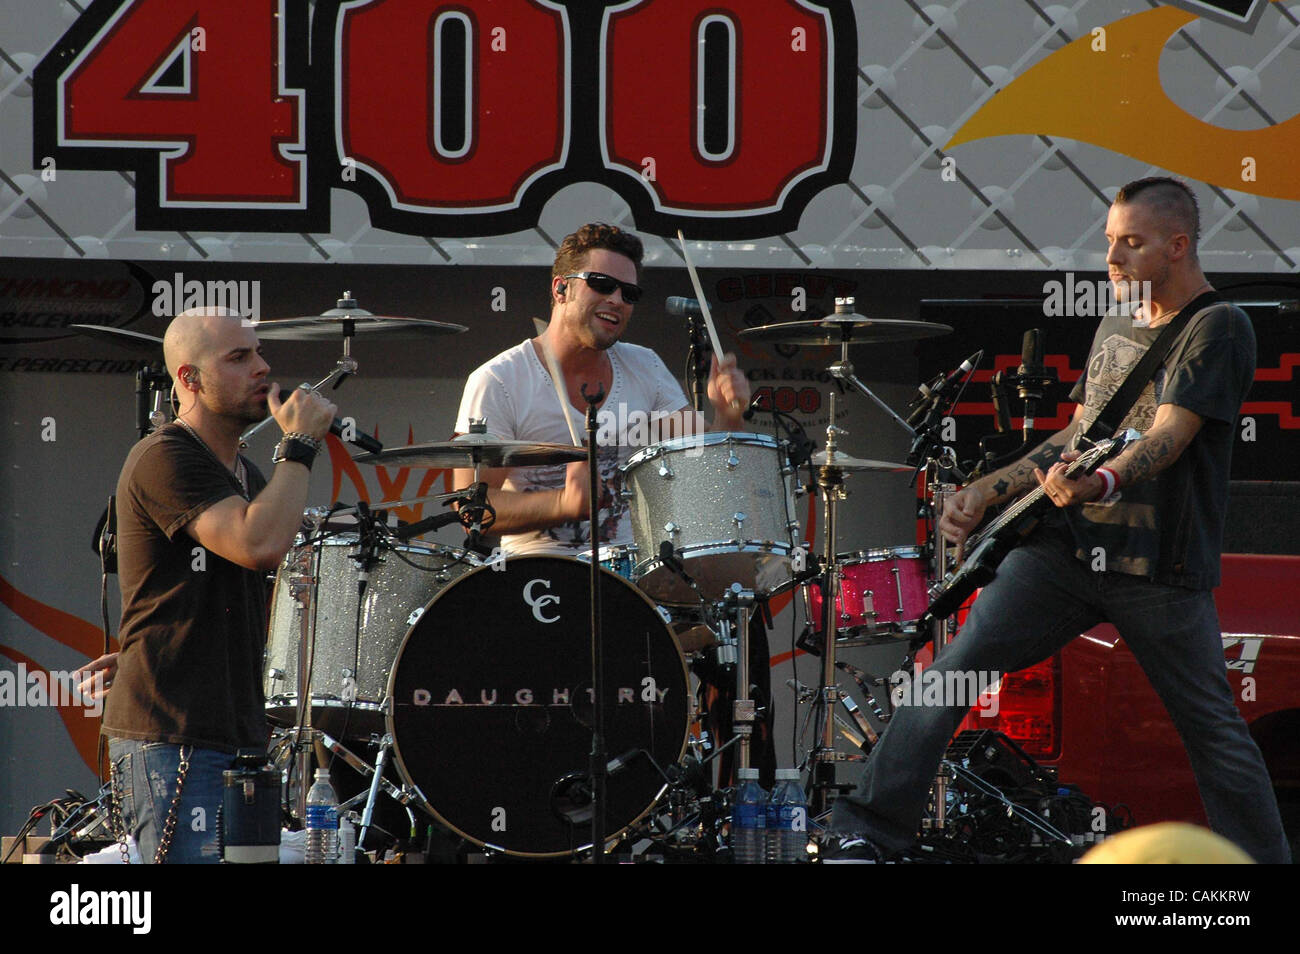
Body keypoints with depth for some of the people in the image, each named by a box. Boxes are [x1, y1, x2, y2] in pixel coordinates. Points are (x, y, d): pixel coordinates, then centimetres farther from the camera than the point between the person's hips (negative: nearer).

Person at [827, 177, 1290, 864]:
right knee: (953, 670, -9)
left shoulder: (1217, 328, -6)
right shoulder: (1115, 327, 18)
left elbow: (1169, 434, -19)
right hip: (1066, 547, 6)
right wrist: (987, 492, 15)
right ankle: (865, 836, -9)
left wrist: (1104, 484, -37)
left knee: (1214, 733, 2)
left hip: (1159, 566, -6)